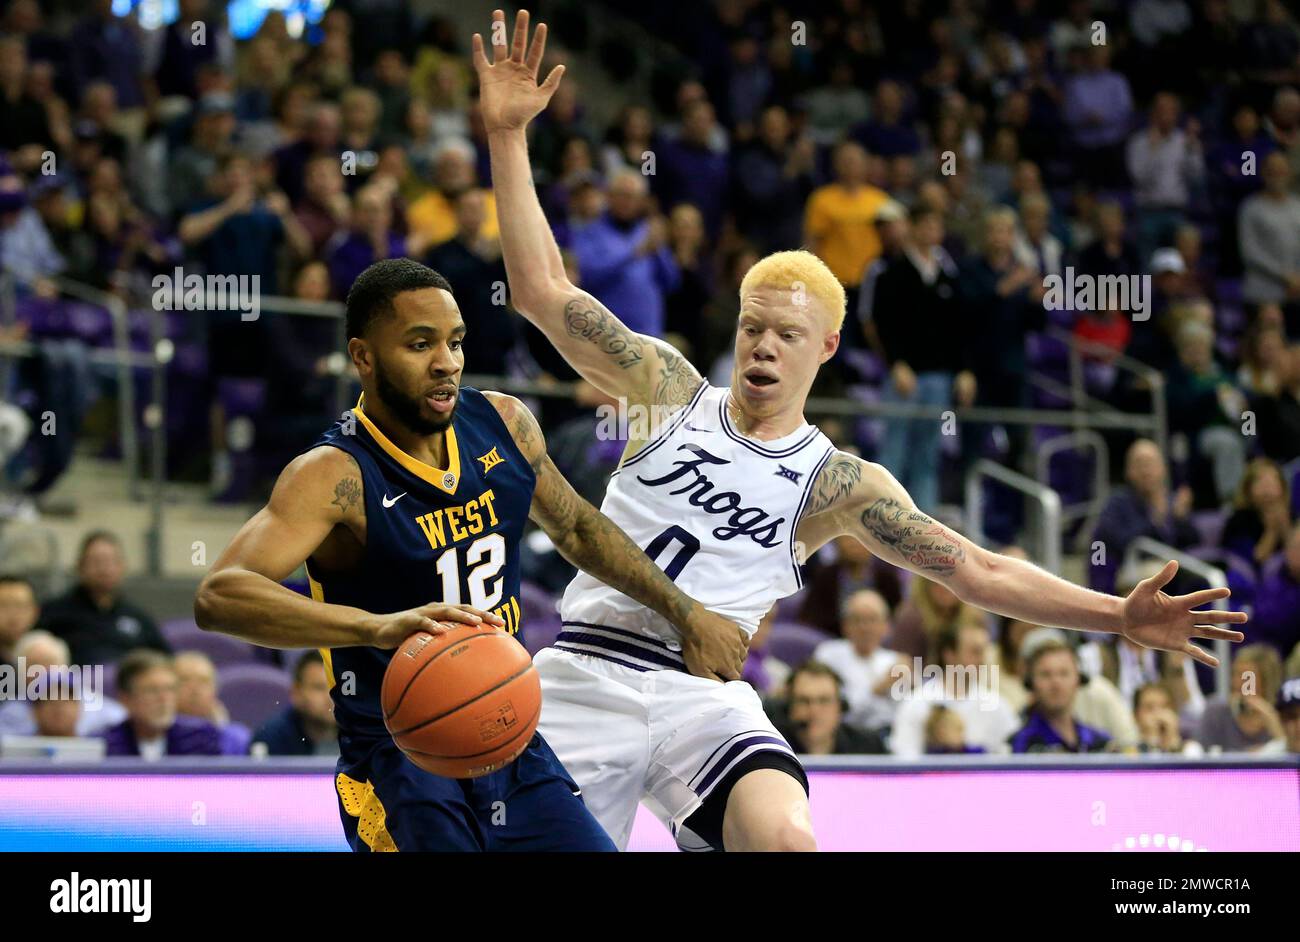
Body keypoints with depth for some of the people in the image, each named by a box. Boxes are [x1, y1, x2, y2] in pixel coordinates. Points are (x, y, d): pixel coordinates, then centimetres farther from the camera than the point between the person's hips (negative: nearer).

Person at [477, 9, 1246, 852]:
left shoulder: (838, 483, 6)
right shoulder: (675, 394, 6)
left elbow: (976, 570, 2)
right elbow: (543, 293, 3)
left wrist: (1118, 617, -9)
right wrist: (508, 136, -4)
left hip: (702, 694, 0)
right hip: (587, 677, 1)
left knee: (787, 838, -29)